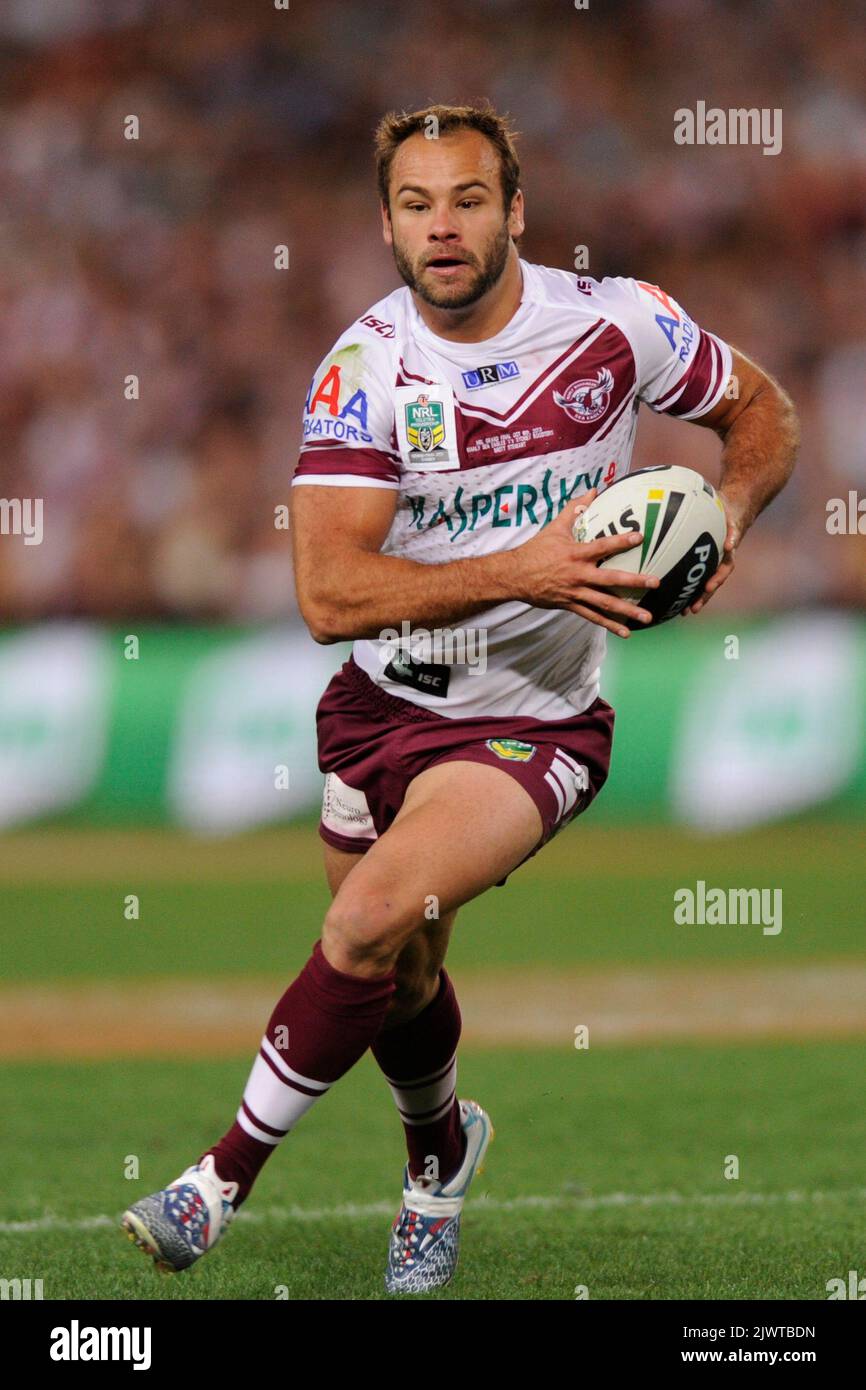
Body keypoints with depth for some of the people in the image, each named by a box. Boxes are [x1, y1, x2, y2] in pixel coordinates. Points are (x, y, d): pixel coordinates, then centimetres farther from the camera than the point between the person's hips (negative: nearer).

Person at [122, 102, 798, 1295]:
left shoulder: (617, 323, -10)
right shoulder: (365, 369, -12)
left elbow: (762, 411, 9)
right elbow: (329, 595, -22)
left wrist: (728, 511, -12)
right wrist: (523, 574, -31)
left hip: (535, 721, -3)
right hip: (384, 705, 3)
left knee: (370, 920, -25)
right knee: (402, 981, 16)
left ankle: (225, 1179, -13)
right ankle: (441, 1153, 50)